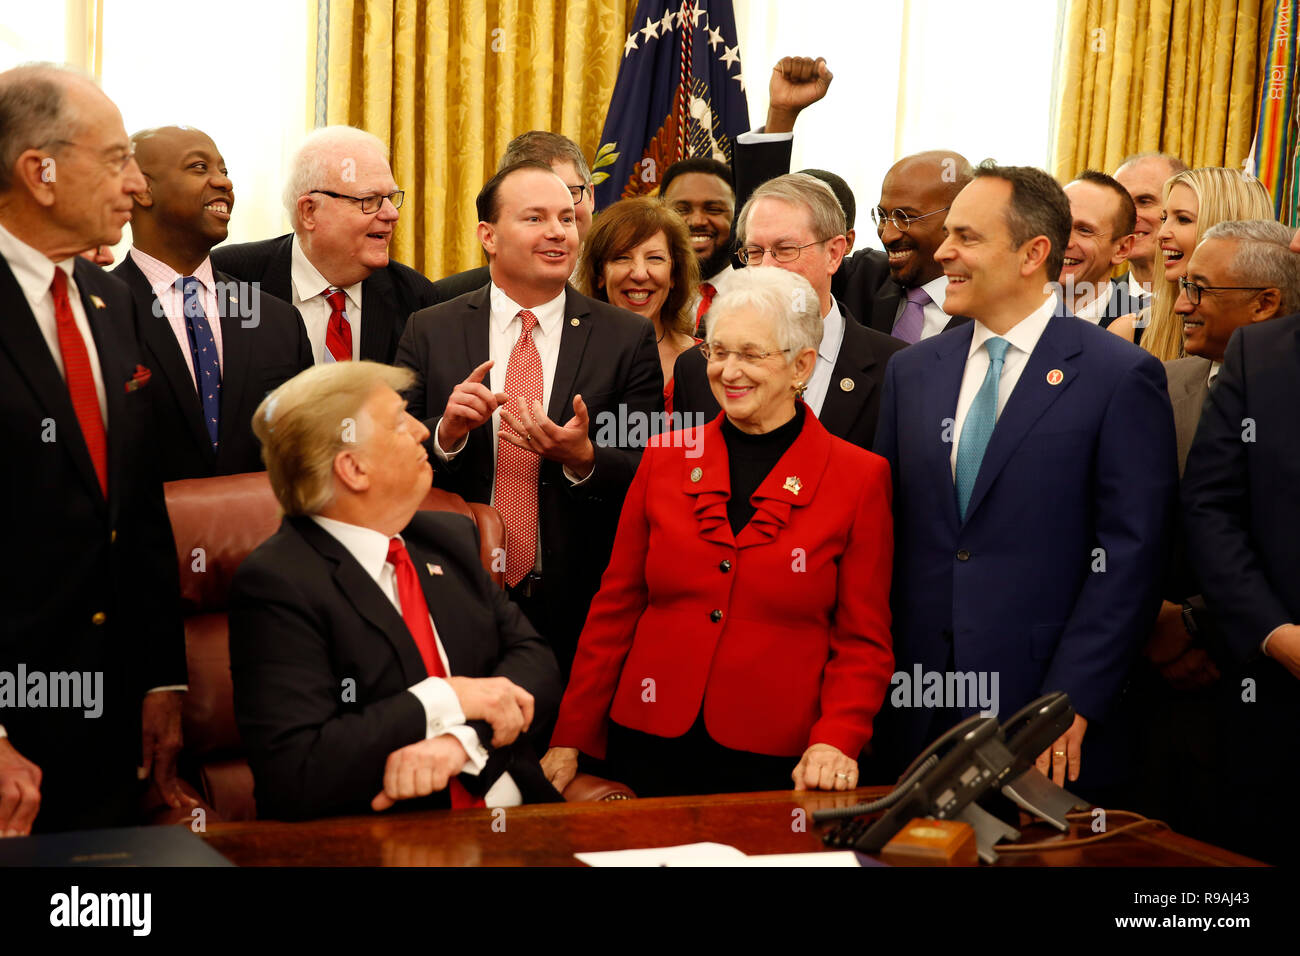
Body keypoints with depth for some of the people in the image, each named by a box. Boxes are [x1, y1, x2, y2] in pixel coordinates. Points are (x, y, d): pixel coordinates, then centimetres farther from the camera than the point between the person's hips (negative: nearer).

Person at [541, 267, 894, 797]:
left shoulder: (859, 478, -1)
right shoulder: (665, 458, 6)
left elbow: (863, 641, -1)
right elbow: (615, 610, 8)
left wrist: (835, 741, -16)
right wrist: (570, 740, 5)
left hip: (776, 766, -2)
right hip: (650, 750, 2)